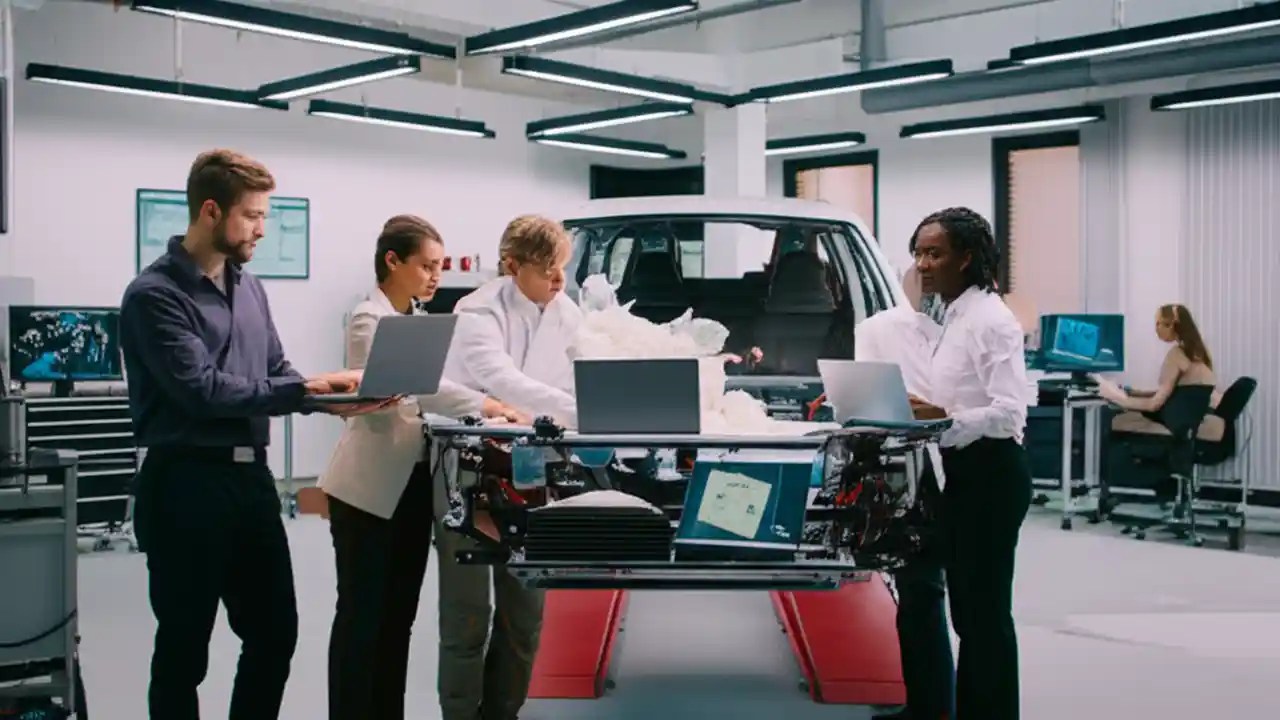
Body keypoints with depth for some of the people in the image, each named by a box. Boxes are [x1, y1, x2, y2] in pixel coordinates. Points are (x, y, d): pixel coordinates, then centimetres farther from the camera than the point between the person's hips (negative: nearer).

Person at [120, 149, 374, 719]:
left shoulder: (249, 288, 12)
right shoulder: (154, 295, -12)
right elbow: (202, 389, -21)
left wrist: (328, 394, -6)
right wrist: (305, 390, -20)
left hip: (251, 477, 7)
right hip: (187, 485, -7)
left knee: (275, 631, 14)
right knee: (184, 645, 5)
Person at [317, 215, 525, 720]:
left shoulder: (419, 321, 14)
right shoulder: (369, 319, -13)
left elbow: (424, 390, 10)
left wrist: (486, 414, -6)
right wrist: (486, 407, -39)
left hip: (412, 482, 8)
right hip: (370, 486, -8)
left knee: (399, 616, 13)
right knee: (361, 616, -1)